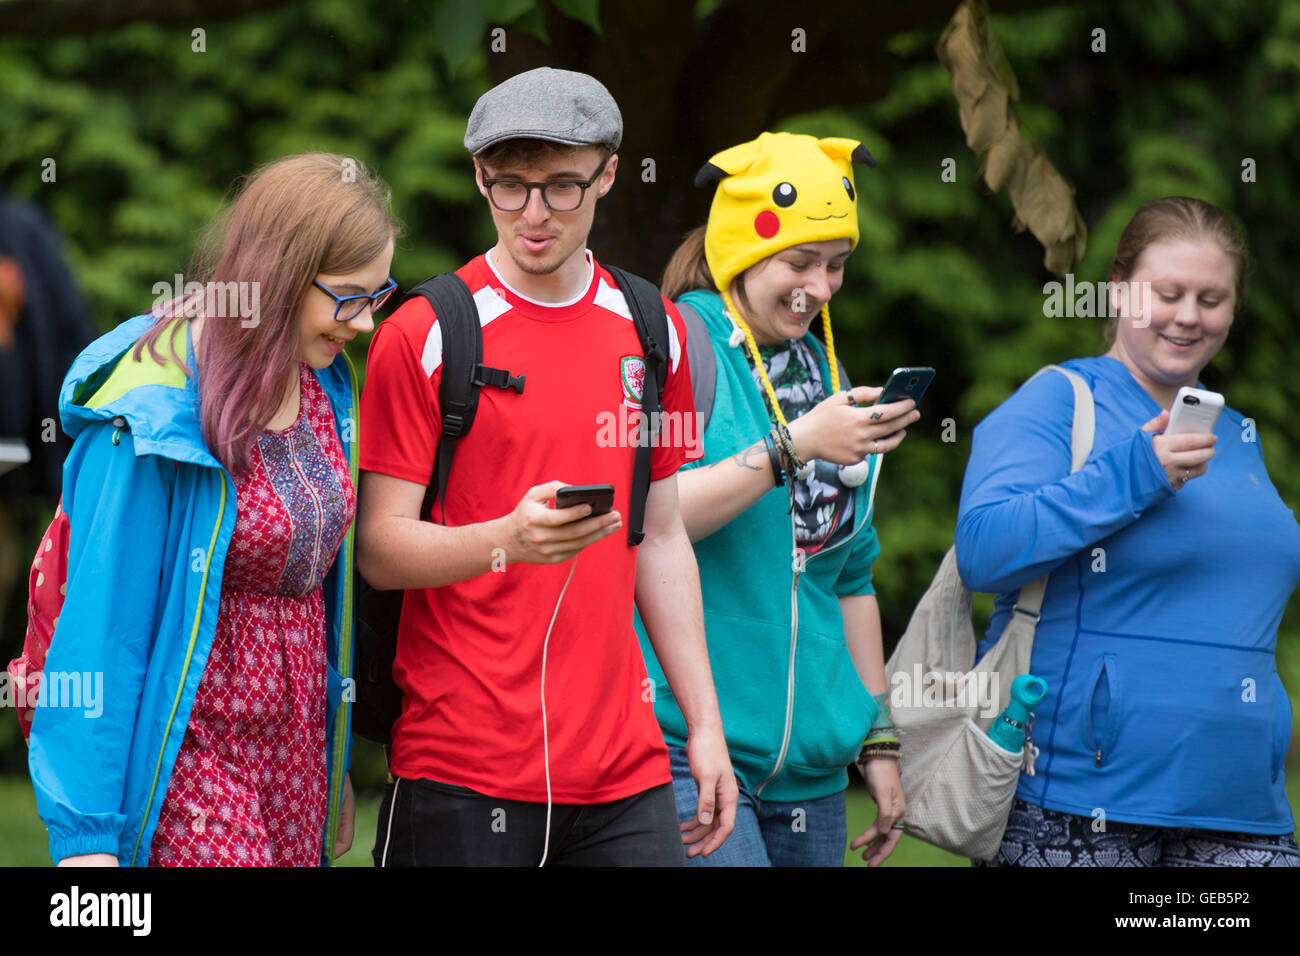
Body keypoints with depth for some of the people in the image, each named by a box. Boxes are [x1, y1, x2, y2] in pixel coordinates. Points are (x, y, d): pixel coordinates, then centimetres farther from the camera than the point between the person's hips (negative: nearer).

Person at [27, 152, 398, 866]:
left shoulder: (323, 385, 5)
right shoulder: (151, 420, -18)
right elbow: (100, 629, -17)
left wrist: (335, 767, 18)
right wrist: (84, 836, -18)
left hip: (296, 758, 7)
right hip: (188, 760, -7)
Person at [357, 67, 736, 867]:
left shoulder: (654, 333, 11)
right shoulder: (424, 335, -4)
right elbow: (381, 551, -8)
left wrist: (706, 723, 13)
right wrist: (508, 539, -26)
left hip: (623, 766, 4)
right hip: (459, 765, -4)